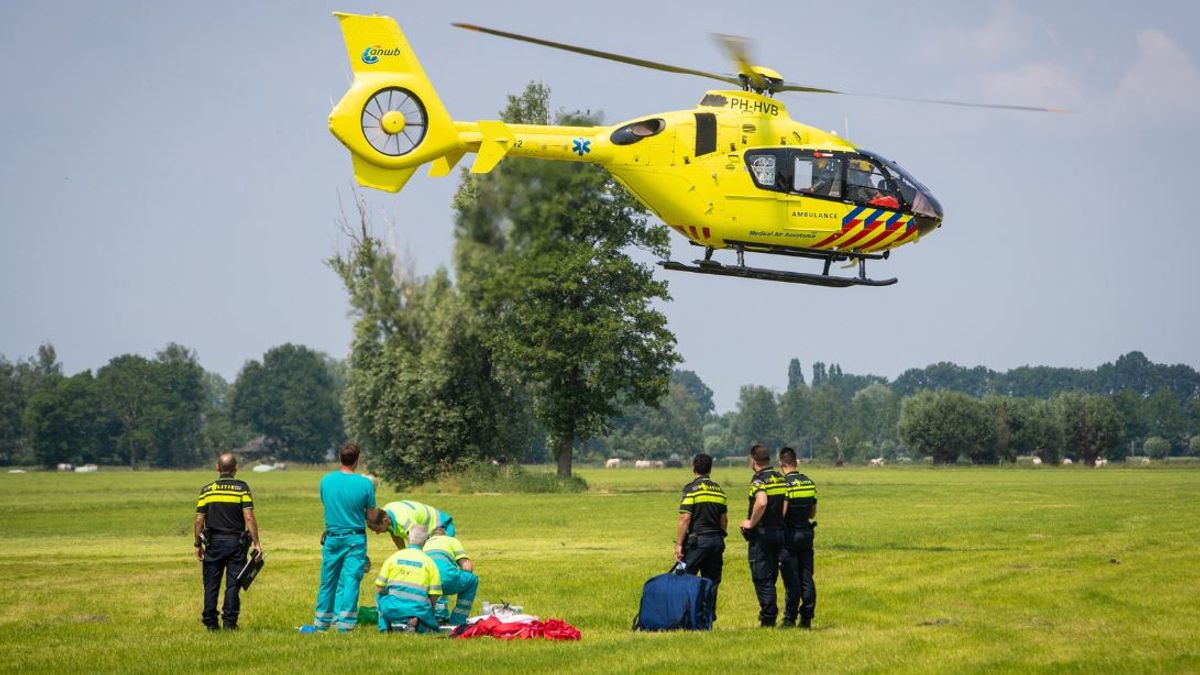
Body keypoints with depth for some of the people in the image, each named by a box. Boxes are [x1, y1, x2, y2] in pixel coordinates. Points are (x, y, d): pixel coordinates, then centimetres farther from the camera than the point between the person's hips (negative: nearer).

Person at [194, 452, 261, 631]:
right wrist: (256, 543, -8)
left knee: (211, 584, 8)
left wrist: (198, 544, 9)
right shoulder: (242, 488, -4)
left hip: (213, 543, 2)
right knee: (233, 584, 2)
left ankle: (210, 622, 7)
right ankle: (229, 622, -1)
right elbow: (249, 518, -11)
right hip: (236, 542, -2)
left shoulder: (207, 490, 2)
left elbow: (199, 521, 0)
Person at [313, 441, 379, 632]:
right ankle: (345, 623, -6)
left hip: (332, 538, 3)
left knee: (328, 582, 12)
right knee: (350, 580, 0)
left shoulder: (326, 480, -4)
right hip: (355, 540, -3)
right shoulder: (365, 484, -11)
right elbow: (372, 516, -5)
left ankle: (321, 623, 23)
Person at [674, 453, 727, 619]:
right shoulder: (719, 490, 12)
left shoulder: (691, 489, -7)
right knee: (711, 582, 8)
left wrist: (678, 544, -10)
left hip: (697, 540, -6)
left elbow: (685, 518, -12)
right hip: (716, 540, 6)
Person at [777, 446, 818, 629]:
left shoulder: (784, 484, -15)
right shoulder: (810, 483, 6)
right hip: (806, 532, 6)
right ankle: (807, 618, 8)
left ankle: (790, 619, 2)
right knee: (807, 578, 7)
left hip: (788, 535, -6)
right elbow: (813, 513, 13)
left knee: (792, 580, -2)